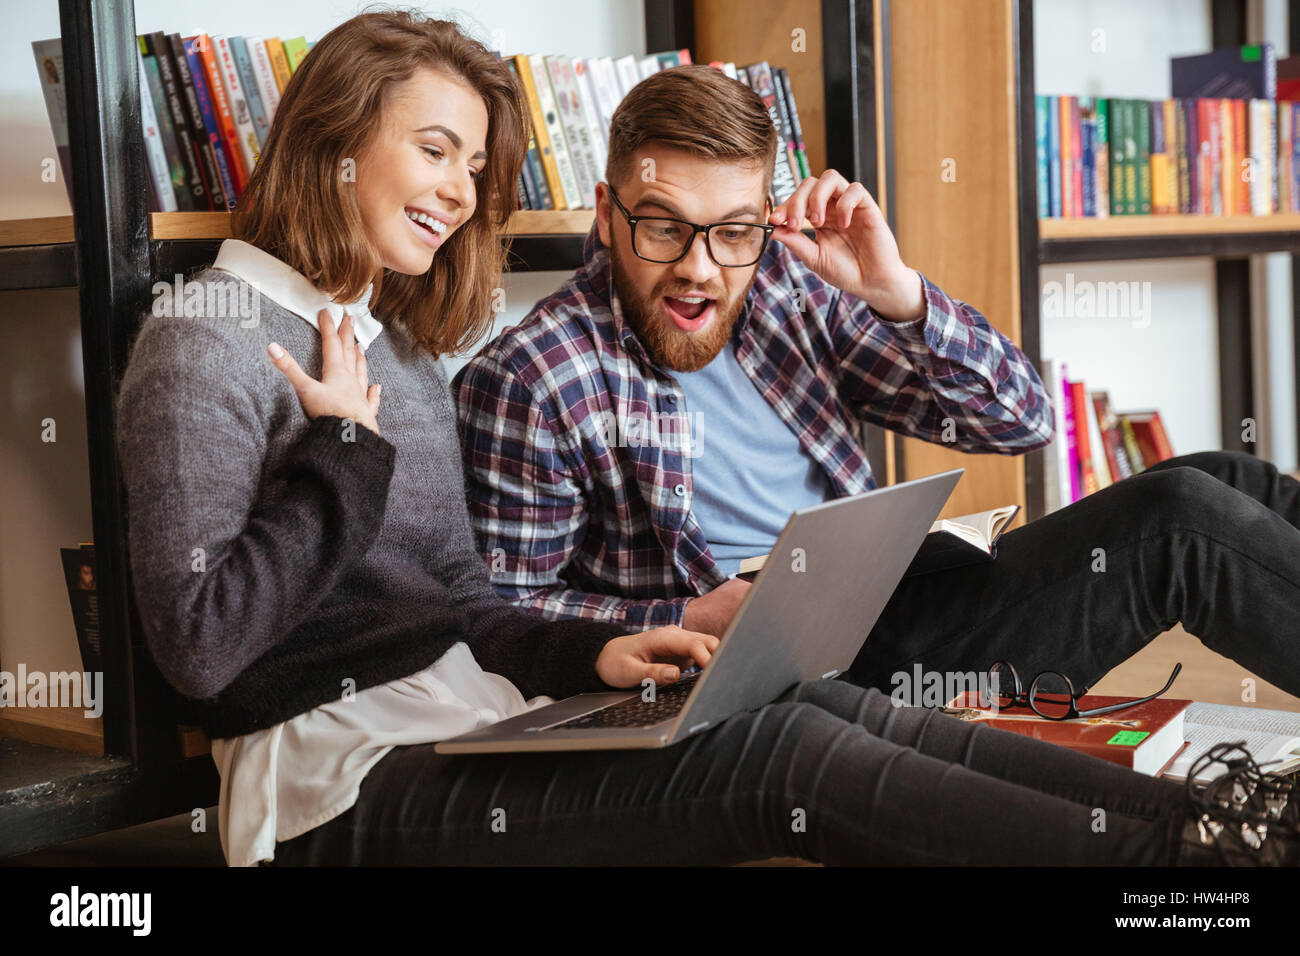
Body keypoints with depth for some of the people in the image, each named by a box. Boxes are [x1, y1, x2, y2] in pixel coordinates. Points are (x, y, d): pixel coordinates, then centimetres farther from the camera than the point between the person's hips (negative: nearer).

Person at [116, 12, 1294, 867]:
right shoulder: (207, 342, -7)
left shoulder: (397, 349, 20)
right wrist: (347, 456, -12)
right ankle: (1183, 853, -22)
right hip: (342, 776, -8)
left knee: (824, 703, -13)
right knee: (782, 752, -21)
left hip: (470, 710, 8)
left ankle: (1198, 816, -19)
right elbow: (199, 645, -15)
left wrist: (593, 653, -3)